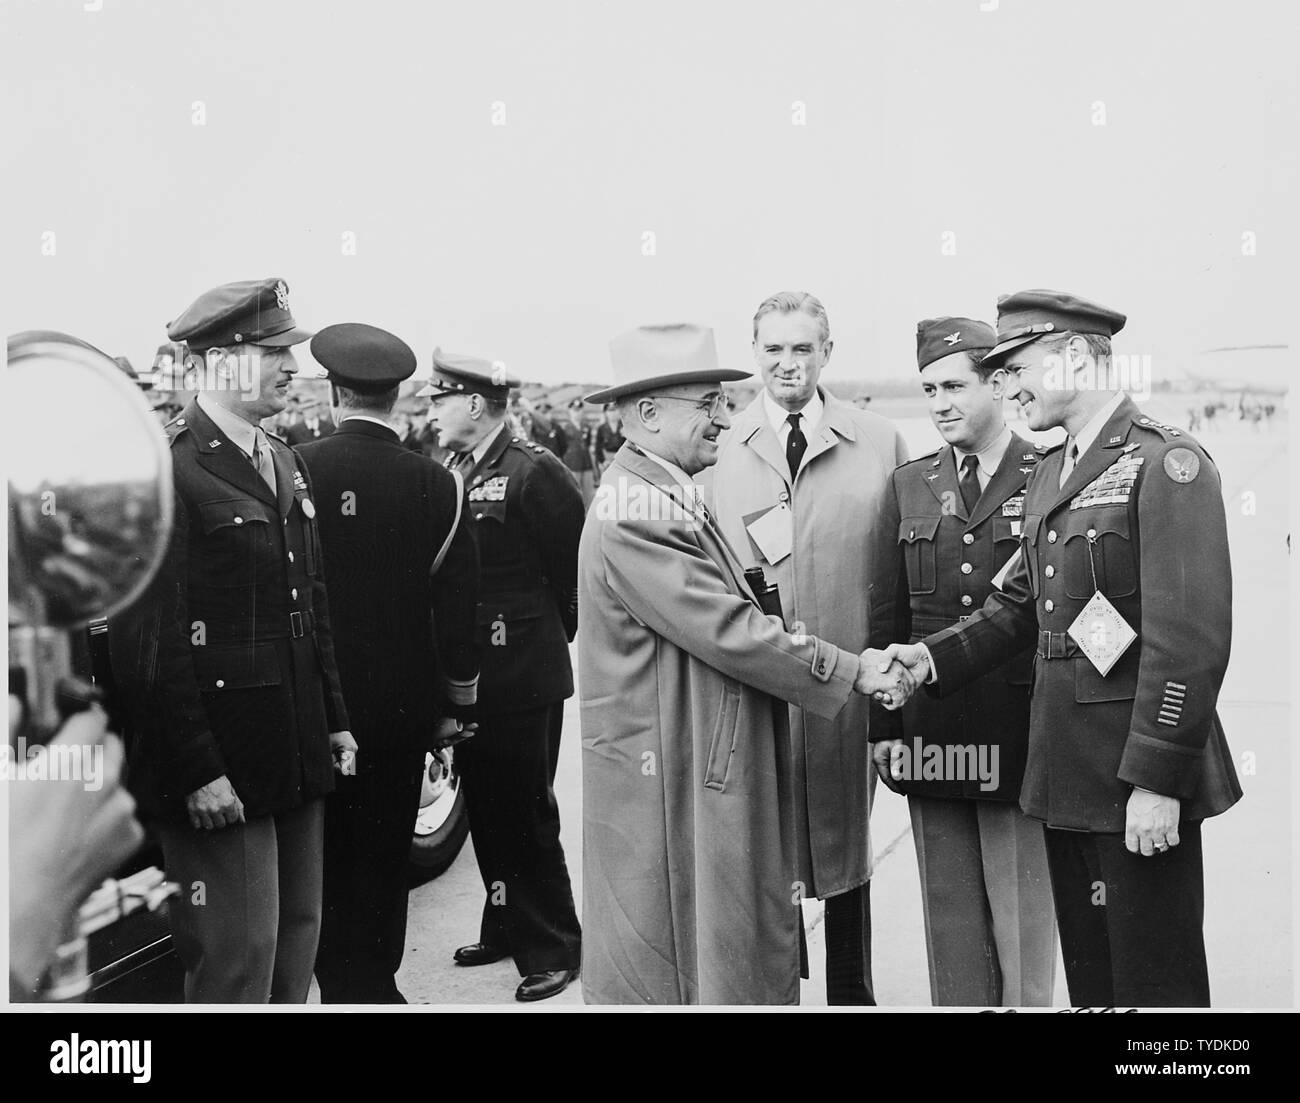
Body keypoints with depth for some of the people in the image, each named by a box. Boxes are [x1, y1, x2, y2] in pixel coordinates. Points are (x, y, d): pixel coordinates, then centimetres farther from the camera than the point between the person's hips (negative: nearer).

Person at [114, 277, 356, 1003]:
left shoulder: (286, 463, 13)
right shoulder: (168, 472, -15)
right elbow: (151, 642, -18)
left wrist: (334, 721, 16)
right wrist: (198, 771, -19)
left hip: (298, 755, 8)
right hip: (221, 768, -8)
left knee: (298, 938, 17)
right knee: (239, 955, 1)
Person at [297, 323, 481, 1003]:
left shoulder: (296, 470, -11)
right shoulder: (436, 485, -7)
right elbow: (458, 608, -3)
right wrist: (458, 703, 9)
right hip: (403, 708, 2)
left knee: (330, 857, 12)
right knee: (384, 858, 15)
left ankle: (344, 985, 18)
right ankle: (375, 984, 26)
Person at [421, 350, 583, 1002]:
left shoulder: (532, 473, -15)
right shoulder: (453, 473, 10)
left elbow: (578, 564, -12)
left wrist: (556, 629, 0)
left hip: (523, 679, -8)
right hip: (470, 674, 8)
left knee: (525, 817, 1)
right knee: (486, 812, 17)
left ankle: (552, 949, 16)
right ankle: (505, 930, 33)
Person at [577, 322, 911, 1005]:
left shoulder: (670, 497, 13)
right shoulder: (633, 514, -20)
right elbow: (728, 633, -22)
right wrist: (854, 672, -15)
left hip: (711, 779, 10)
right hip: (670, 787, -10)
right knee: (671, 967, 3)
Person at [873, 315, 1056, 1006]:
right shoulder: (909, 485, 9)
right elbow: (890, 612, 9)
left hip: (1019, 731, -4)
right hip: (929, 732, 4)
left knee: (1023, 909, 6)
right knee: (948, 906, 13)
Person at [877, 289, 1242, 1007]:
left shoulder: (1167, 463, -13)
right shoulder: (1049, 474, 15)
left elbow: (1192, 639, -19)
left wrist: (1156, 780, -20)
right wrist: (934, 658, 0)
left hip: (1141, 777, -8)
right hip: (1065, 772, 8)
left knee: (1154, 982, 4)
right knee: (1088, 978, 19)